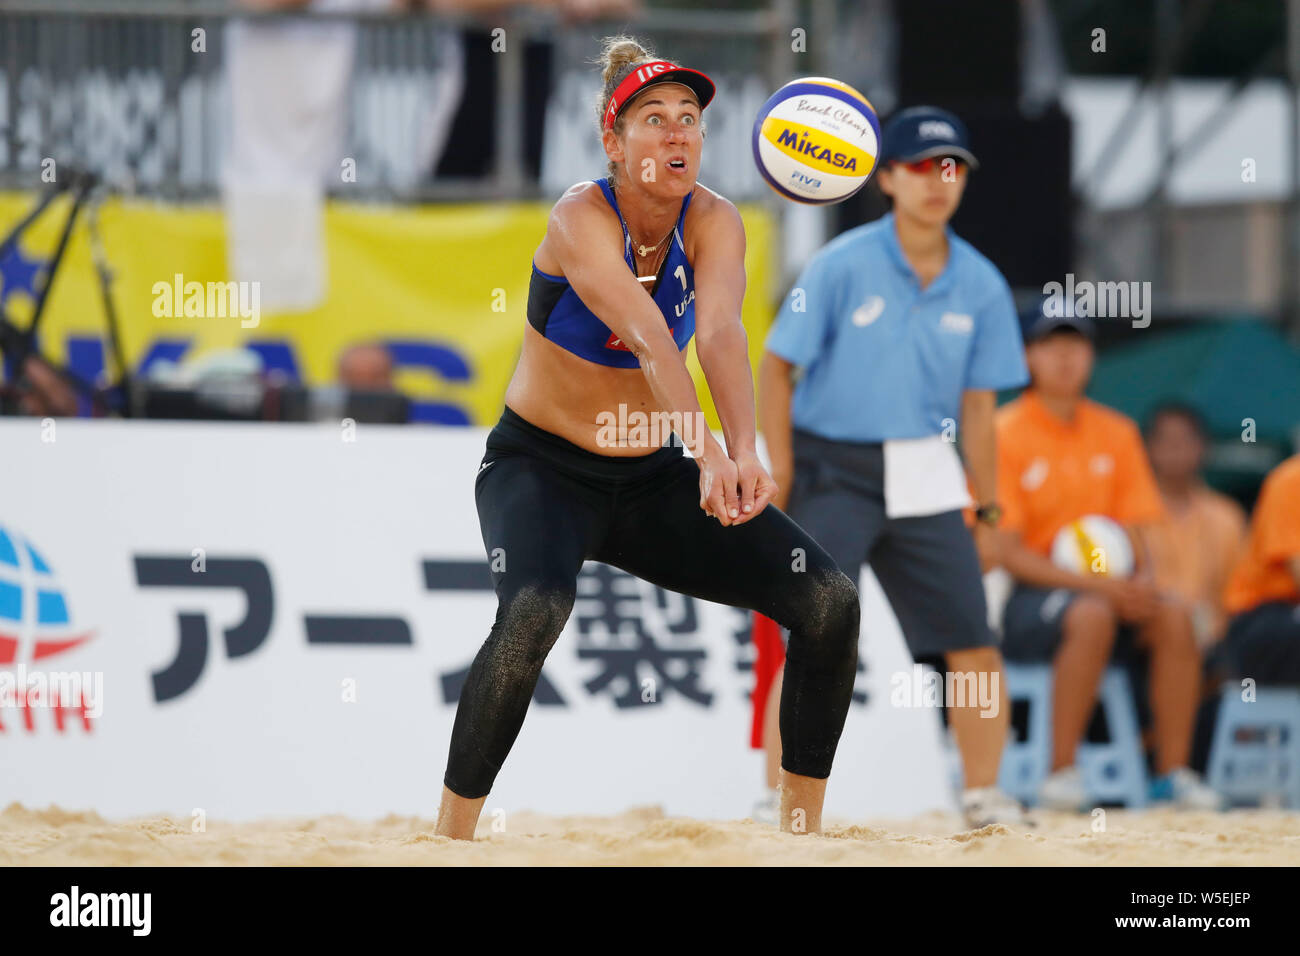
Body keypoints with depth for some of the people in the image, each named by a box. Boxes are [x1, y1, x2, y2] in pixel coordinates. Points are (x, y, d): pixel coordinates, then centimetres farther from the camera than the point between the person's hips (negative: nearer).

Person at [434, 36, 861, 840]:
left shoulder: (713, 222, -9)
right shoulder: (582, 219, -21)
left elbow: (720, 331, -28)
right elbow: (648, 337, -37)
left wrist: (746, 451, -46)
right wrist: (710, 456, -51)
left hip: (649, 479, 5)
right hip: (540, 470, -5)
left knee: (828, 600, -9)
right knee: (534, 610, -35)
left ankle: (804, 830, 4)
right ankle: (452, 837, -24)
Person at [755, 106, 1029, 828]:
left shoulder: (980, 285, 3)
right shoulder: (843, 266, -9)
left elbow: (978, 404, 10)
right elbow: (775, 368, -5)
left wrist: (988, 510, 10)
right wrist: (780, 482, -11)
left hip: (924, 481, 4)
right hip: (834, 469, -4)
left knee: (973, 642, 0)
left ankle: (984, 797, 12)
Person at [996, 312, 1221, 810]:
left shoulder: (1116, 433, 11)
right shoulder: (1004, 433, -5)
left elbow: (1134, 530, 11)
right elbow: (1008, 552, -11)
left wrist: (1143, 578, -14)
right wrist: (1095, 585, -21)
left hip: (1106, 587, 5)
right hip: (1023, 596, -5)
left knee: (1175, 616, -24)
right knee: (1091, 615, -36)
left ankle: (1173, 771, -22)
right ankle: (1062, 773, -32)